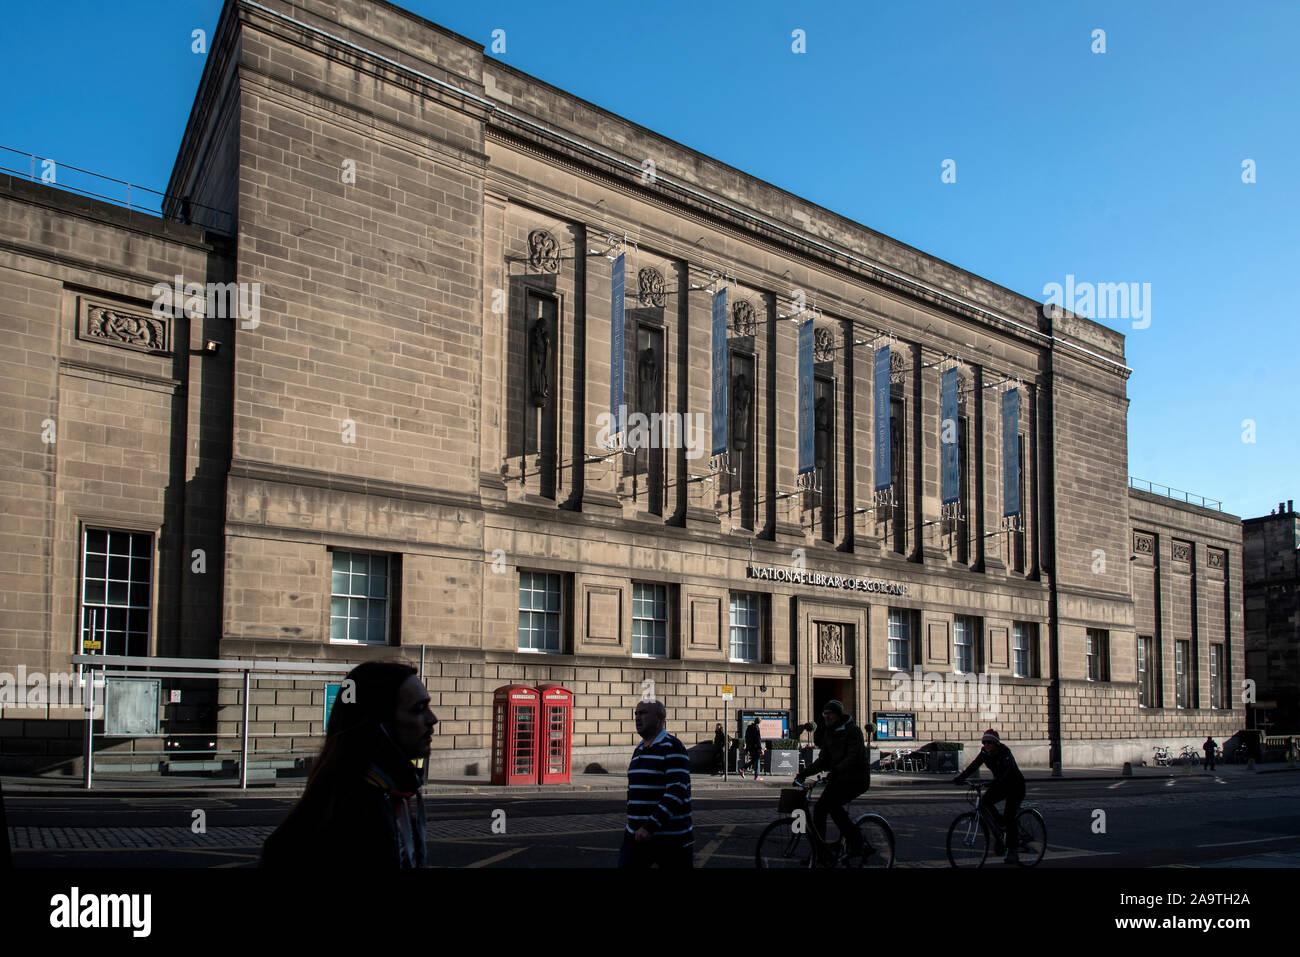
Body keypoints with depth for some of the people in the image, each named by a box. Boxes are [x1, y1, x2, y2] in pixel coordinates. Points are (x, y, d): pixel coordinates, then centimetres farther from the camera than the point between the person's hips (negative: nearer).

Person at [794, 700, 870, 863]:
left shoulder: (853, 731, -12)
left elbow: (853, 757, -24)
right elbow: (823, 760, 11)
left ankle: (854, 840, -12)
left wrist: (835, 770, -38)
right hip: (837, 779, 8)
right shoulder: (829, 734, 13)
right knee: (819, 809, -4)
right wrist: (805, 773, -2)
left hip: (856, 778, -8)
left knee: (832, 804, -26)